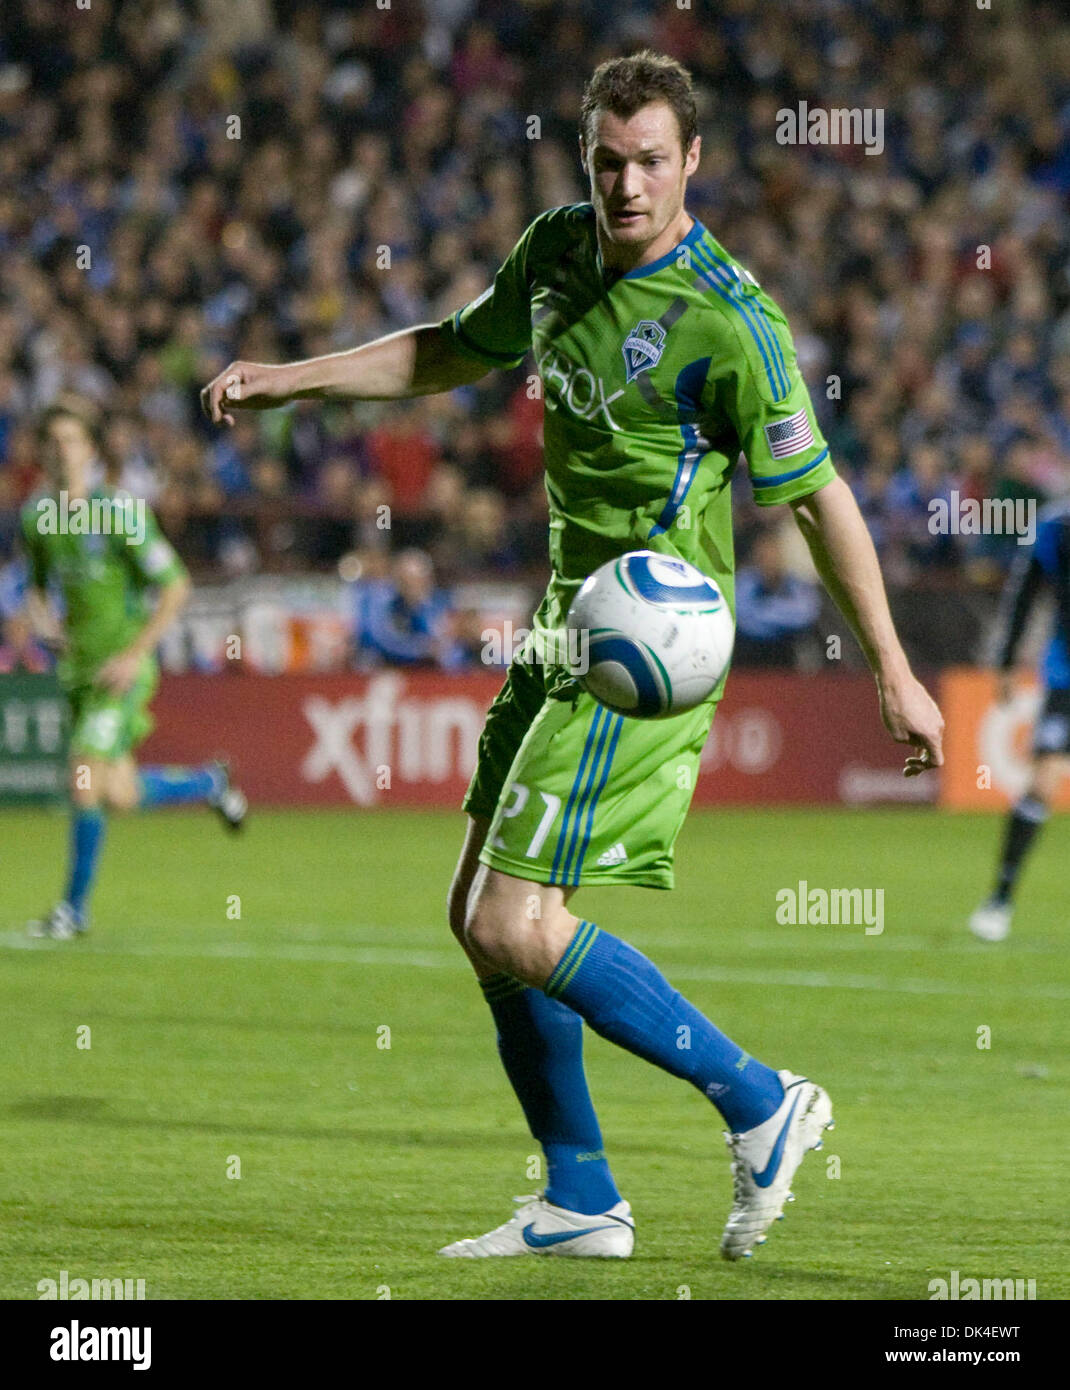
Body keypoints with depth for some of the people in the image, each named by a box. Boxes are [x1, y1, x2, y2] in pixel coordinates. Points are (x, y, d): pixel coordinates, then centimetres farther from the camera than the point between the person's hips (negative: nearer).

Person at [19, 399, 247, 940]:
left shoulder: (119, 512, -14)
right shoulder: (35, 516, 5)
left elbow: (175, 587, -11)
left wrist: (134, 655, -16)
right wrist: (39, 613, -3)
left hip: (121, 668, -7)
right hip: (77, 666, 7)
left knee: (86, 778, -17)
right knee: (118, 795, 10)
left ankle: (75, 906, -3)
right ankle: (208, 783, 39)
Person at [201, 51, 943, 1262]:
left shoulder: (727, 321, -18)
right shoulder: (557, 251, 5)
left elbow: (818, 495, -13)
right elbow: (459, 349, 24)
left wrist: (893, 675, -10)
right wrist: (292, 378, 17)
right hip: (566, 631, 8)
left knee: (514, 926, -13)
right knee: (479, 913, 9)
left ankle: (759, 1105, -1)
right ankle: (580, 1204, 18)